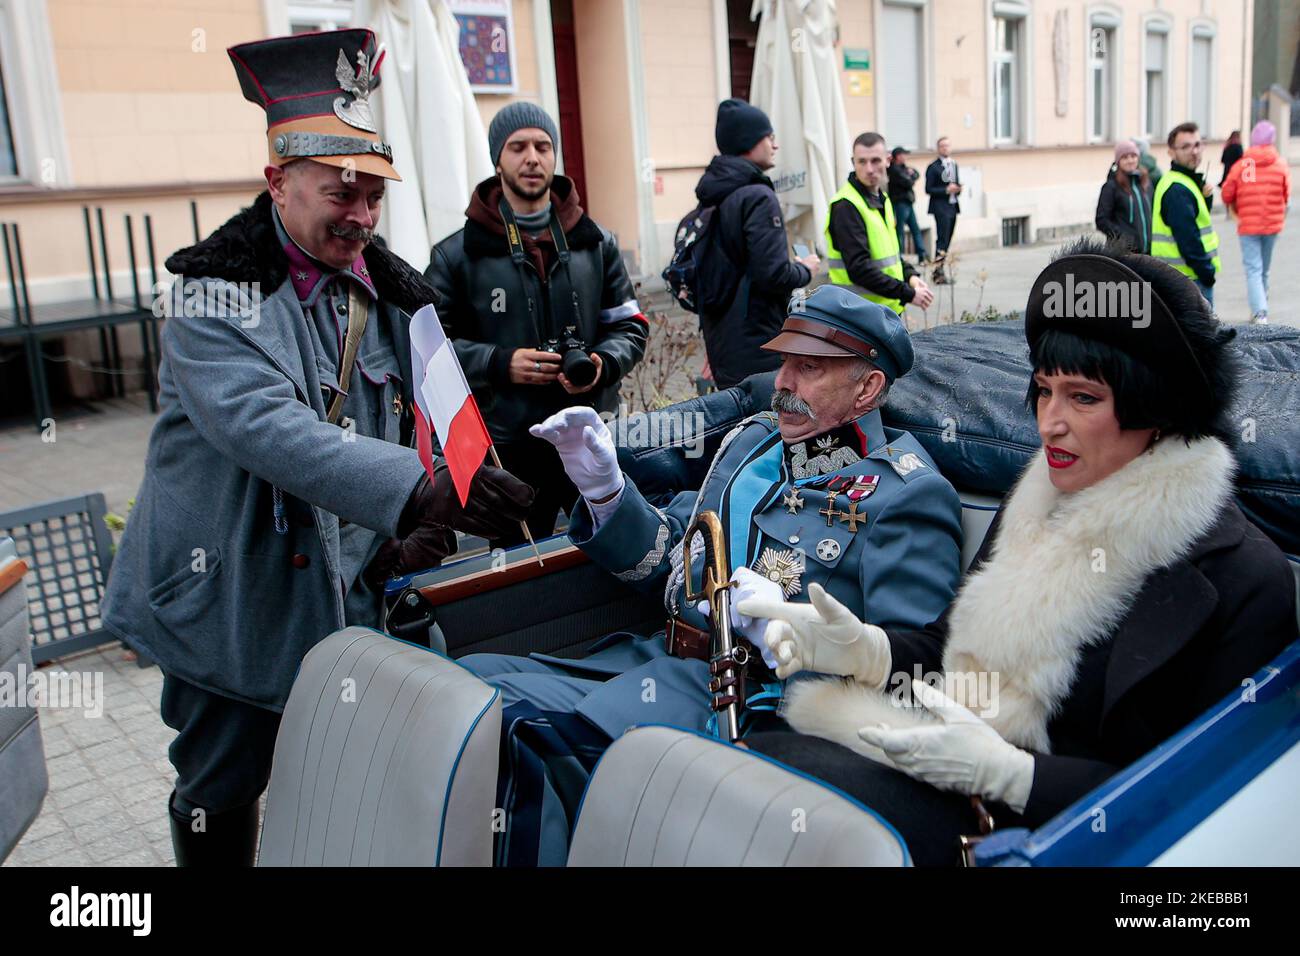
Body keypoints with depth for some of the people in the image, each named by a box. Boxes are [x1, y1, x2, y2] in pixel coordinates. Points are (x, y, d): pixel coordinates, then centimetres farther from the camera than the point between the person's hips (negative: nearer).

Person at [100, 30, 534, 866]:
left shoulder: (394, 294, 2)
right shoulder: (218, 290, -16)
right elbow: (265, 427, -34)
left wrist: (424, 534, -16)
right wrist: (421, 491, -44)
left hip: (354, 589, 4)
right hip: (233, 590, -4)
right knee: (221, 791, 12)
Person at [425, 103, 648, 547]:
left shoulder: (597, 244, 8)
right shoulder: (456, 255, 0)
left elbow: (631, 327, 11)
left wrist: (603, 364, -11)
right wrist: (499, 364, -16)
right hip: (508, 448, -2)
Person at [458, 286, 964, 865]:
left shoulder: (909, 496, -4)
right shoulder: (753, 440, 19)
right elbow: (663, 560, 22)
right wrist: (603, 486, 6)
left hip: (761, 695, -8)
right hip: (660, 661, 8)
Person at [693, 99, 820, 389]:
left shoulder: (712, 196, 12)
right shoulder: (758, 197, -15)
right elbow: (773, 275, -22)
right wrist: (805, 269, 0)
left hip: (720, 344, 9)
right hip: (757, 351, -9)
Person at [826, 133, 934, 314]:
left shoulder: (882, 198, 13)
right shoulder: (846, 206, -16)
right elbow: (859, 268, -23)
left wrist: (910, 275, 4)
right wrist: (908, 293, -21)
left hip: (890, 309, 9)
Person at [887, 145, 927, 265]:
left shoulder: (903, 167, 17)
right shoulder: (894, 169, -13)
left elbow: (917, 174, 16)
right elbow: (908, 183, -17)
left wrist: (911, 172, -4)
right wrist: (911, 177, 3)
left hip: (908, 203, 10)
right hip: (900, 203, -10)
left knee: (916, 229, 9)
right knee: (900, 231, -6)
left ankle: (922, 255, 11)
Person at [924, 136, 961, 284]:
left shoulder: (954, 165, 15)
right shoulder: (933, 167, -7)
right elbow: (928, 189, -10)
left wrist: (957, 188, 1)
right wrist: (946, 190, -18)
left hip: (953, 206, 7)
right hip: (941, 206, -7)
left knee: (947, 239, 8)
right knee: (942, 238, -13)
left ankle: (938, 270, 14)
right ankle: (939, 271, -13)